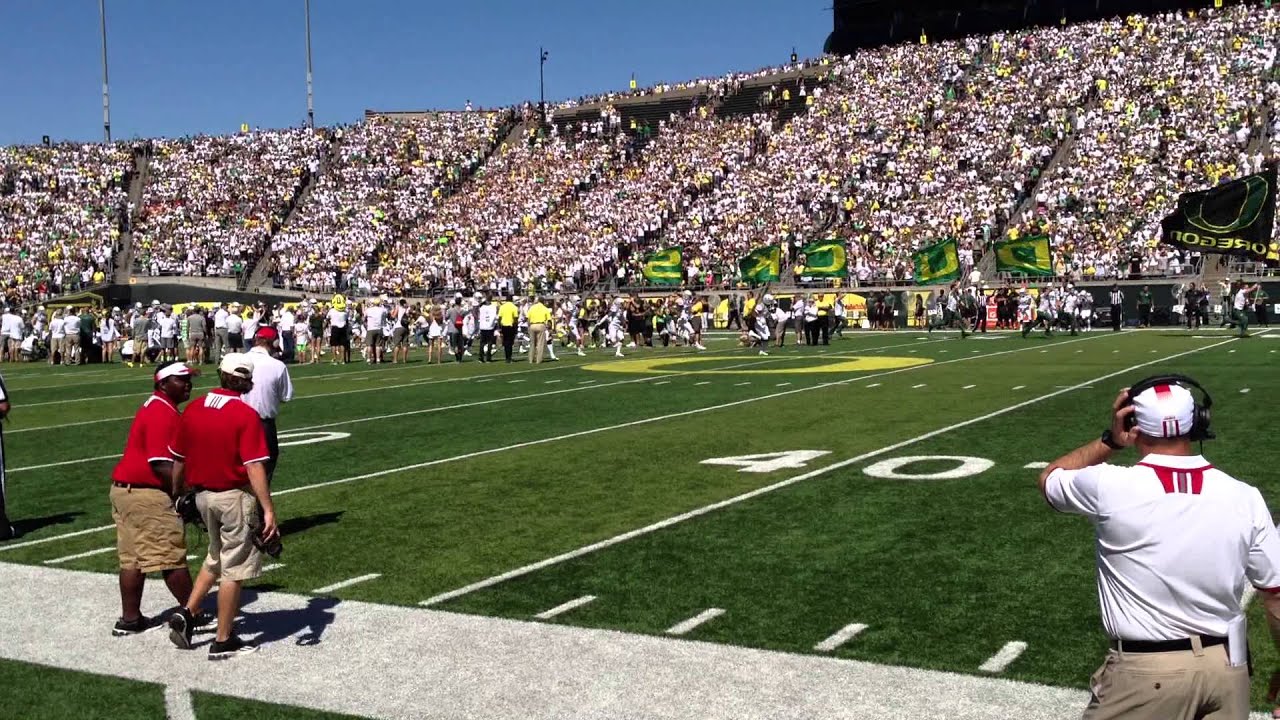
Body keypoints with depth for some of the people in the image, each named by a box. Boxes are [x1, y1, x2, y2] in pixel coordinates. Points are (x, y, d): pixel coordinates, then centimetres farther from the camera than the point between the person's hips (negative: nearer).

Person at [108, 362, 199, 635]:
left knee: (133, 558, 13)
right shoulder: (163, 413, -16)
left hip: (124, 489, 11)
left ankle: (130, 619, 19)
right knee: (171, 557, 0)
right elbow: (160, 464, -23)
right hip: (147, 495, -11)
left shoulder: (155, 408, 17)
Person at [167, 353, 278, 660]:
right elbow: (255, 468, -20)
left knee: (215, 560, 26)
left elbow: (178, 460, 9)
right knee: (233, 571, 5)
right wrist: (268, 510, -18)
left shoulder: (193, 410, 2)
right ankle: (223, 642, 13)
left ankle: (186, 614, 17)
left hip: (202, 494, 6)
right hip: (235, 497, -6)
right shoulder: (246, 416, -16)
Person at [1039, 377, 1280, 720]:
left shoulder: (1109, 486, -14)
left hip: (1146, 671, -4)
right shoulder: (1243, 497, -5)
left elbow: (1049, 479, 8)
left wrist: (1108, 440, 2)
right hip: (1227, 667, 4)